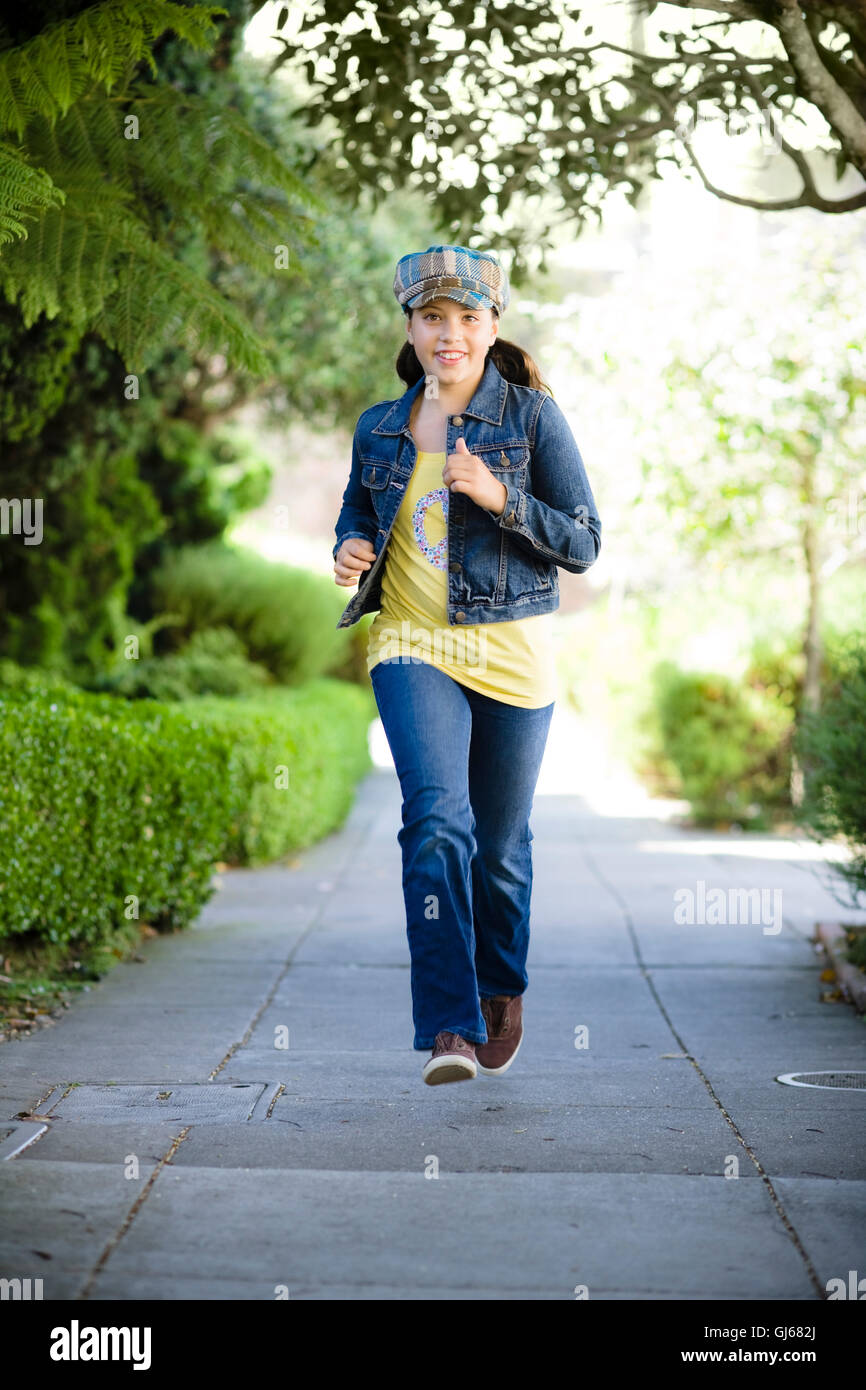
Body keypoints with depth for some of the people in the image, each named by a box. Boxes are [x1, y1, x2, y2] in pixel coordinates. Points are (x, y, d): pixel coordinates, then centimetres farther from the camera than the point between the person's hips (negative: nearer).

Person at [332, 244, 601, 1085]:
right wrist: (350, 549, 0)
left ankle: (501, 992, 37)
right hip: (412, 646, 1)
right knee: (436, 817, -21)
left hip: (512, 653, -1)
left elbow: (583, 544, -3)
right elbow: (357, 512, 24)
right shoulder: (379, 430, 8)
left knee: (500, 842, 10)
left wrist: (500, 497, -18)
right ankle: (449, 1027, -22)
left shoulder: (533, 417, -1)